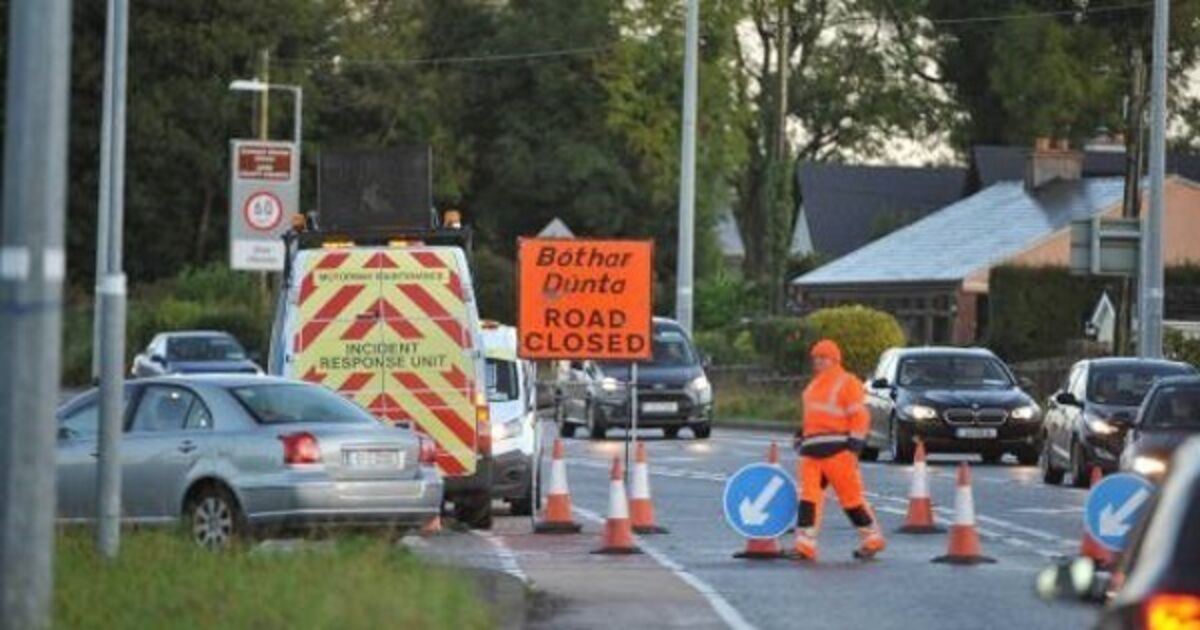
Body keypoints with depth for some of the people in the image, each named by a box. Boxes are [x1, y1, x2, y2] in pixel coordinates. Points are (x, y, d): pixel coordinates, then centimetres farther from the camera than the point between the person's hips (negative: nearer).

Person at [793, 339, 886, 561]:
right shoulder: (814, 386, 22)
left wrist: (854, 446, -16)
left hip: (837, 450, -8)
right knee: (808, 494, -3)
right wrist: (801, 437, 24)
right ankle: (805, 545, -6)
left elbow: (860, 417, -10)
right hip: (812, 450, 8)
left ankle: (872, 538, 12)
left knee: (850, 495, -2)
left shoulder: (847, 383, -5)